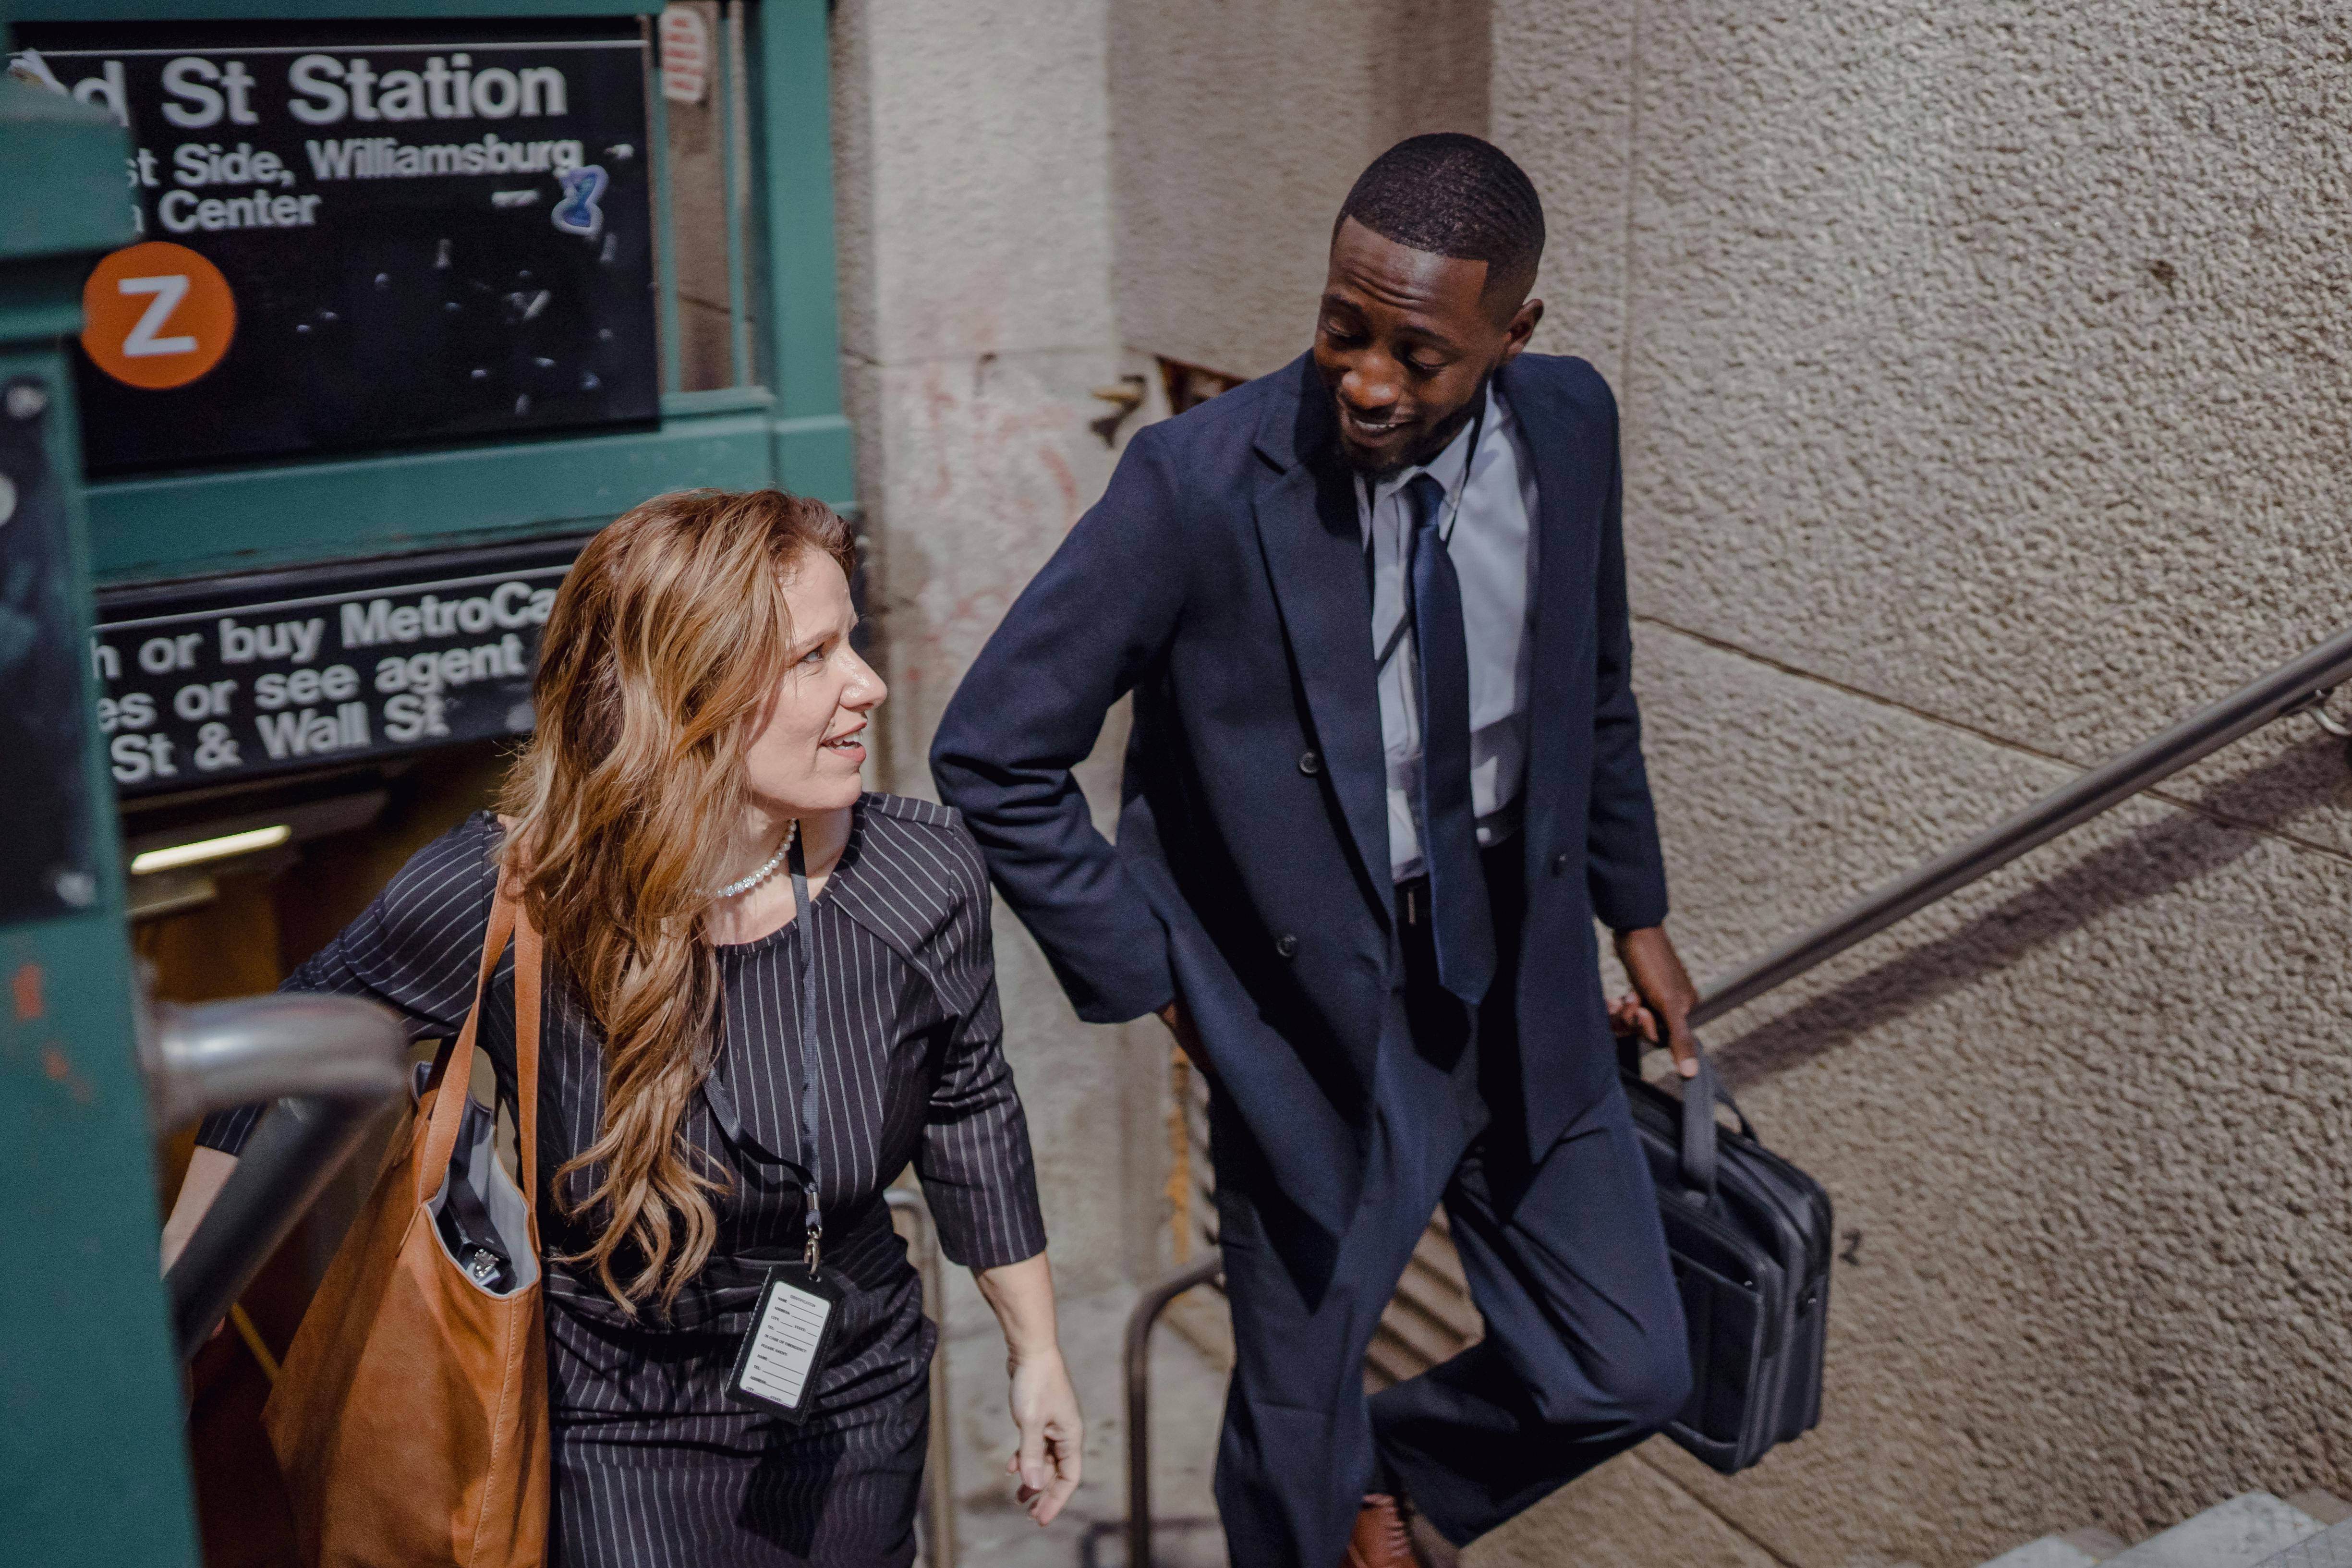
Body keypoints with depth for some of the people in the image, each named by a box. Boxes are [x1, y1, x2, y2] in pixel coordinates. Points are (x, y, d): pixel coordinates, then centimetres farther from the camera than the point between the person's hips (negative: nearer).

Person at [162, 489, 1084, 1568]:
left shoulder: (921, 881, -18)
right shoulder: (496, 900, -24)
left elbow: (968, 1113, -1)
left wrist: (1036, 1352, 9)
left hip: (859, 1407, 3)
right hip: (616, 1433, -2)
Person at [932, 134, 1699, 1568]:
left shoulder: (1571, 425, -8)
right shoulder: (1202, 483, -23)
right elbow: (992, 759, -15)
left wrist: (1636, 911, 16)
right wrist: (1157, 982, -11)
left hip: (1526, 992, 4)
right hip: (1318, 1009, -4)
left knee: (1630, 1376, 12)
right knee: (1295, 1429, 14)